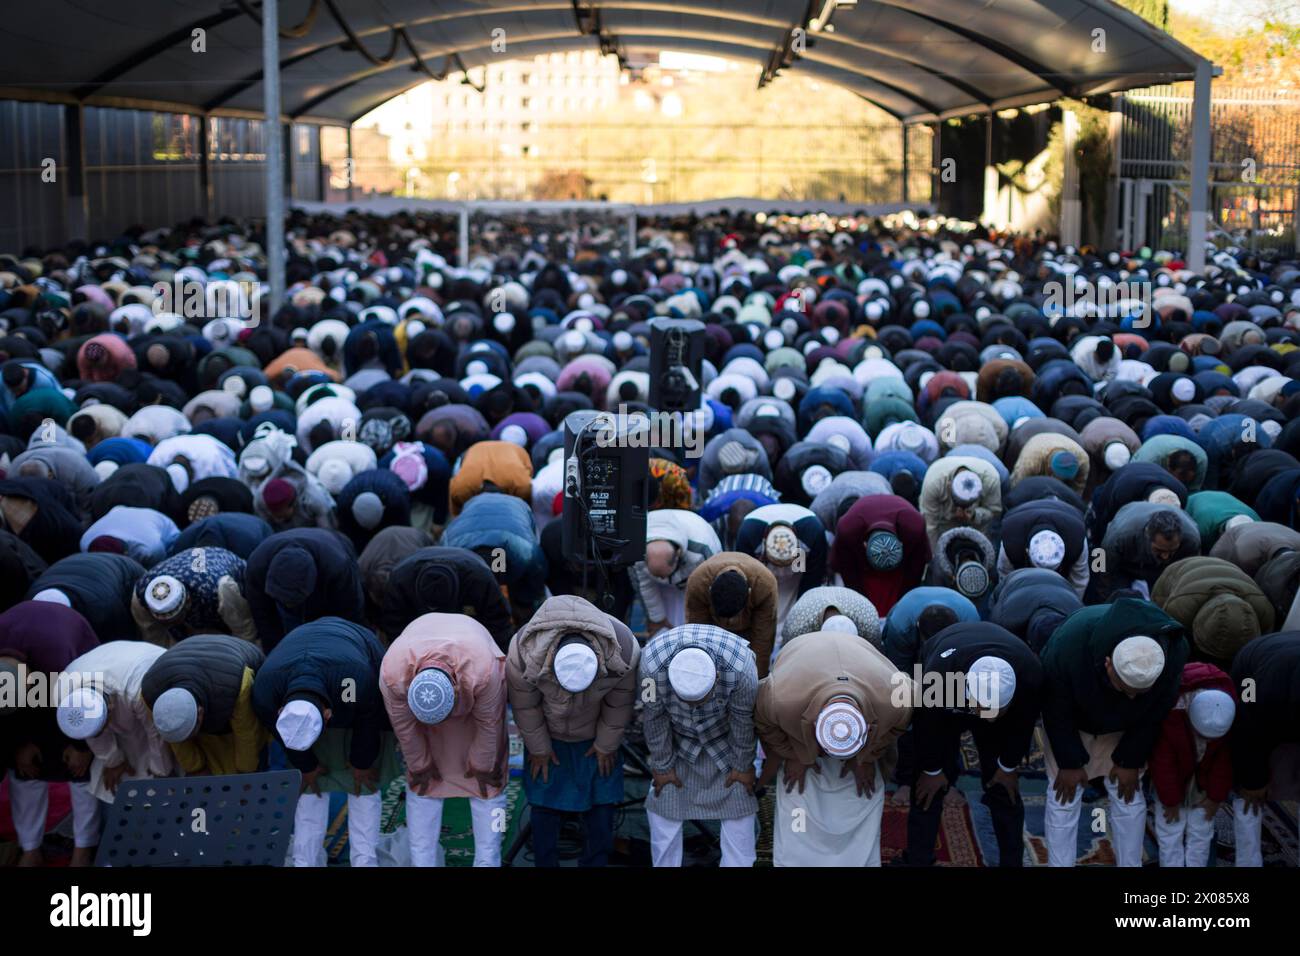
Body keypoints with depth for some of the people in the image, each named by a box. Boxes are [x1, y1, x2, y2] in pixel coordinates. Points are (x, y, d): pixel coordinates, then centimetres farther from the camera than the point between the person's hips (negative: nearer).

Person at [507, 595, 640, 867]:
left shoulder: (625, 650, -36)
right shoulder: (523, 652, -37)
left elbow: (619, 704, -15)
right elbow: (525, 706, -17)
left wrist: (606, 745, -2)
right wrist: (539, 748, -4)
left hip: (595, 736, 1)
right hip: (547, 735, -1)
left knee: (601, 806, 4)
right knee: (544, 806, 1)